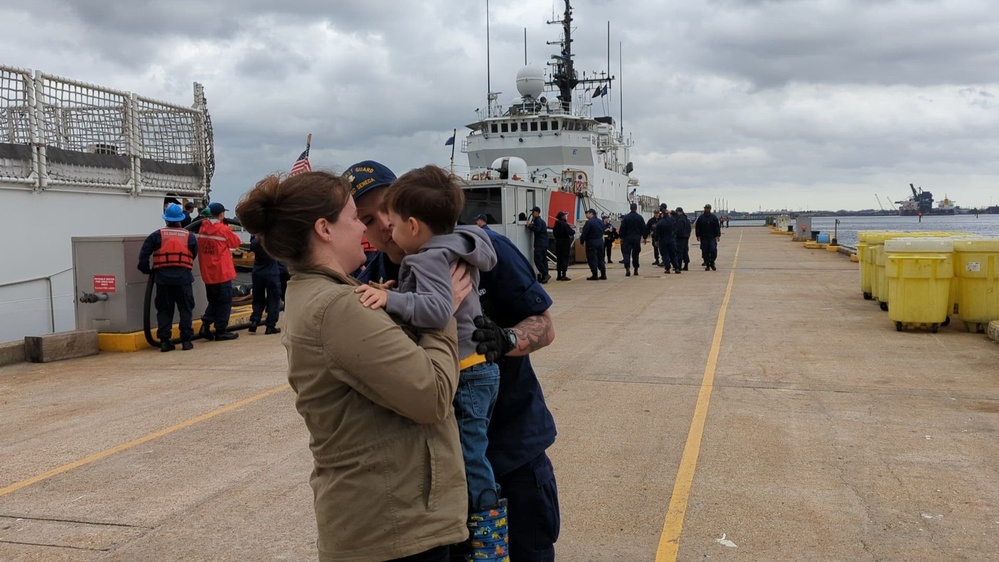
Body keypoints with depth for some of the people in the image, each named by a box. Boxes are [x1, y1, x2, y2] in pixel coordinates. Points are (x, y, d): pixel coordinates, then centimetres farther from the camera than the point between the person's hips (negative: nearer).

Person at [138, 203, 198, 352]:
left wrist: (146, 269, 11)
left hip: (163, 278, 1)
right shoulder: (189, 236, 4)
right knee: (186, 309, 7)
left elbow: (143, 254, -3)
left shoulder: (157, 235, 2)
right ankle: (186, 340, 3)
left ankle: (164, 340, 6)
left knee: (164, 309, 10)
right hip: (183, 277, -1)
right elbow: (194, 255, 5)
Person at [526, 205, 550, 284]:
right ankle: (544, 277, 11)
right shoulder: (541, 220, 23)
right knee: (543, 260, 10)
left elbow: (537, 229, -24)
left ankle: (545, 274, -18)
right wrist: (530, 225, 11)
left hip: (540, 244, -10)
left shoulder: (538, 220, -9)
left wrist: (529, 225, -17)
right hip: (544, 243, 10)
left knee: (537, 260, -13)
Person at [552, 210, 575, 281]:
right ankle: (564, 275, -4)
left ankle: (559, 276, 13)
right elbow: (571, 233, -21)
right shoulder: (565, 225, -15)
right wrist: (573, 230, 1)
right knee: (565, 259, -2)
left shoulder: (556, 224, 7)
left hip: (558, 243, 7)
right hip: (565, 243, -7)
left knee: (559, 259, 11)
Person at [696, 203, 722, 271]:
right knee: (705, 252, 1)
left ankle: (712, 263, 5)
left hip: (712, 238, -1)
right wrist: (698, 236, -2)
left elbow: (717, 227, 4)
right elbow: (697, 227, 7)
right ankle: (707, 265, 9)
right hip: (704, 238, 1)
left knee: (713, 250, -13)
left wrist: (718, 235, -5)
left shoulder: (714, 217, 5)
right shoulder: (701, 218, 6)